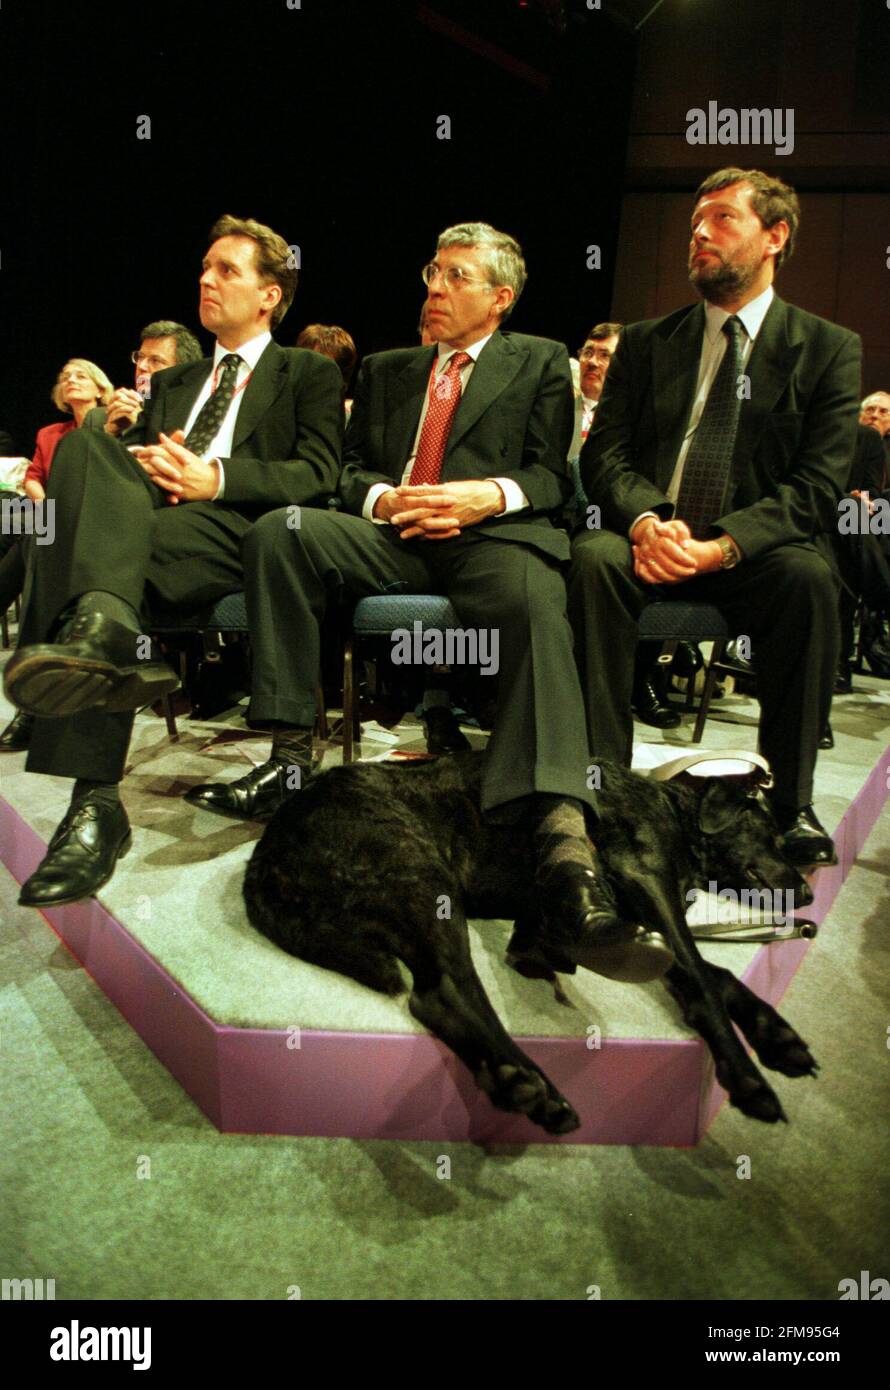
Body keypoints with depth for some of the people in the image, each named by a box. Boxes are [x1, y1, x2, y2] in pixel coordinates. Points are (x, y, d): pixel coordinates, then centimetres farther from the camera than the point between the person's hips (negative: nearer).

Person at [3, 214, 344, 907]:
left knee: (82, 549, -32)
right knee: (87, 443, -28)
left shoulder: (309, 373, 19)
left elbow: (316, 474, 2)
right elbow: (137, 445, 25)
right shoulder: (174, 383, 36)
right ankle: (104, 627, -46)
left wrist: (214, 478, -13)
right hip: (134, 513, 5)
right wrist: (137, 466, -1)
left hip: (236, 530, -5)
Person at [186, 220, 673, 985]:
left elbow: (551, 475, 10)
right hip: (393, 535, 4)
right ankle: (292, 755, -23)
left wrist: (491, 494, -12)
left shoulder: (541, 363, 21)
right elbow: (352, 468, 22)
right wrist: (383, 498, -2)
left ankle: (566, 856, -55)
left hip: (494, 534, -3)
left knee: (534, 603, -38)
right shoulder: (386, 368, 30)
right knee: (278, 532, -24)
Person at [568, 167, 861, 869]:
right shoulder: (646, 343, 15)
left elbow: (818, 485, -5)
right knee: (593, 556, -30)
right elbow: (604, 453, 5)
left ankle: (792, 800, -21)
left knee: (808, 574, -33)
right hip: (653, 540, 2)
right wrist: (645, 520, -18)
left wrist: (722, 545, -22)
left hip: (756, 549, -1)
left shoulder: (830, 349, 7)